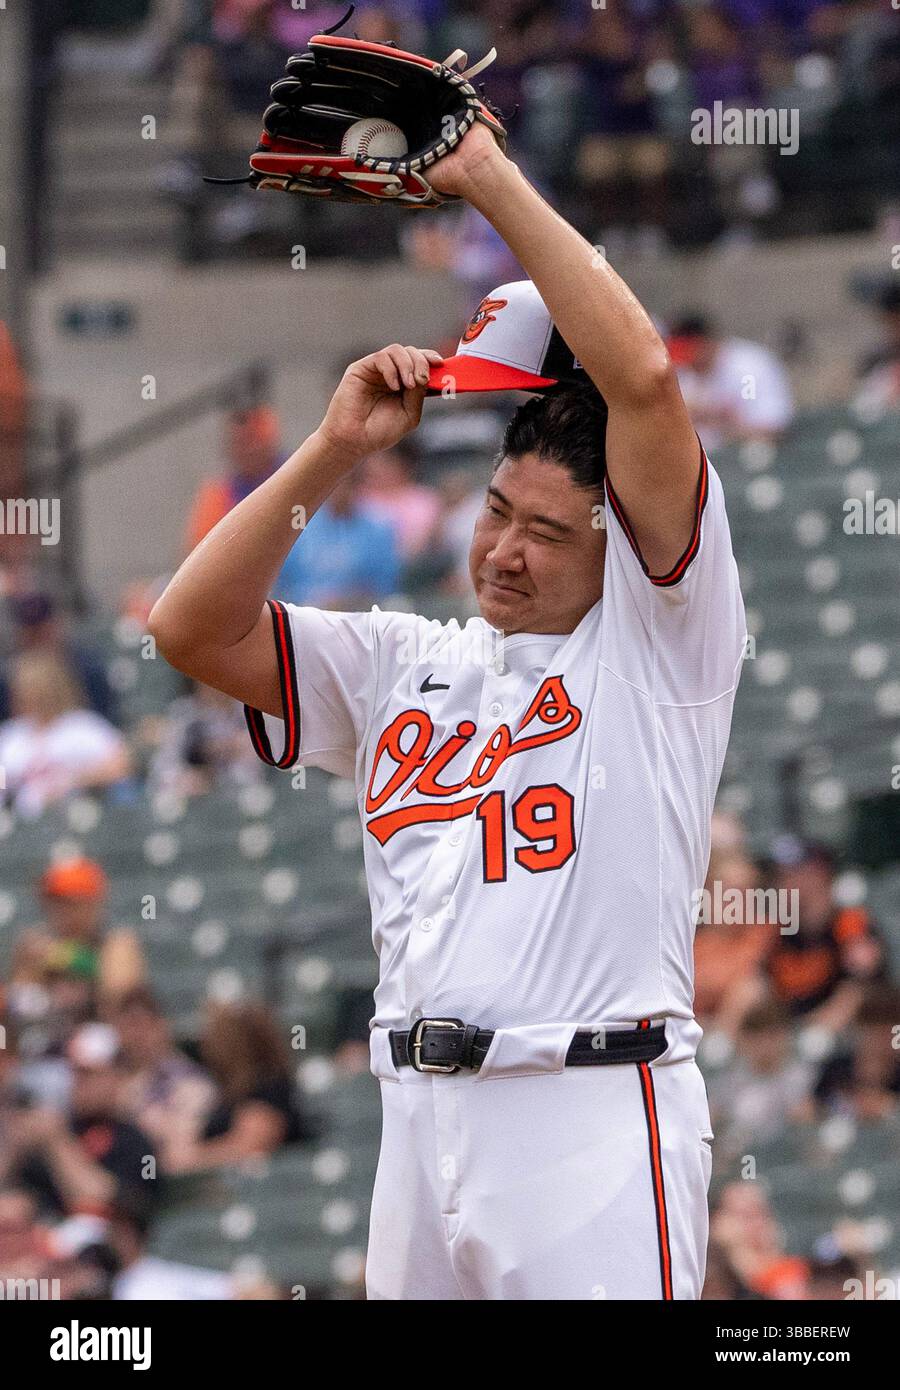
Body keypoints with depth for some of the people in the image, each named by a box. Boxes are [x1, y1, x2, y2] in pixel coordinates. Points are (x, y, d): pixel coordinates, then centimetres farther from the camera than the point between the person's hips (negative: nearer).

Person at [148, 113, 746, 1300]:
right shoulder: (402, 667, 21)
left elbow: (642, 377, -9)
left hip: (595, 1123, -6)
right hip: (420, 1115, 6)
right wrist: (336, 449, 5)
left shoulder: (653, 634, 3)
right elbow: (193, 627, 11)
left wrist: (494, 183, -5)